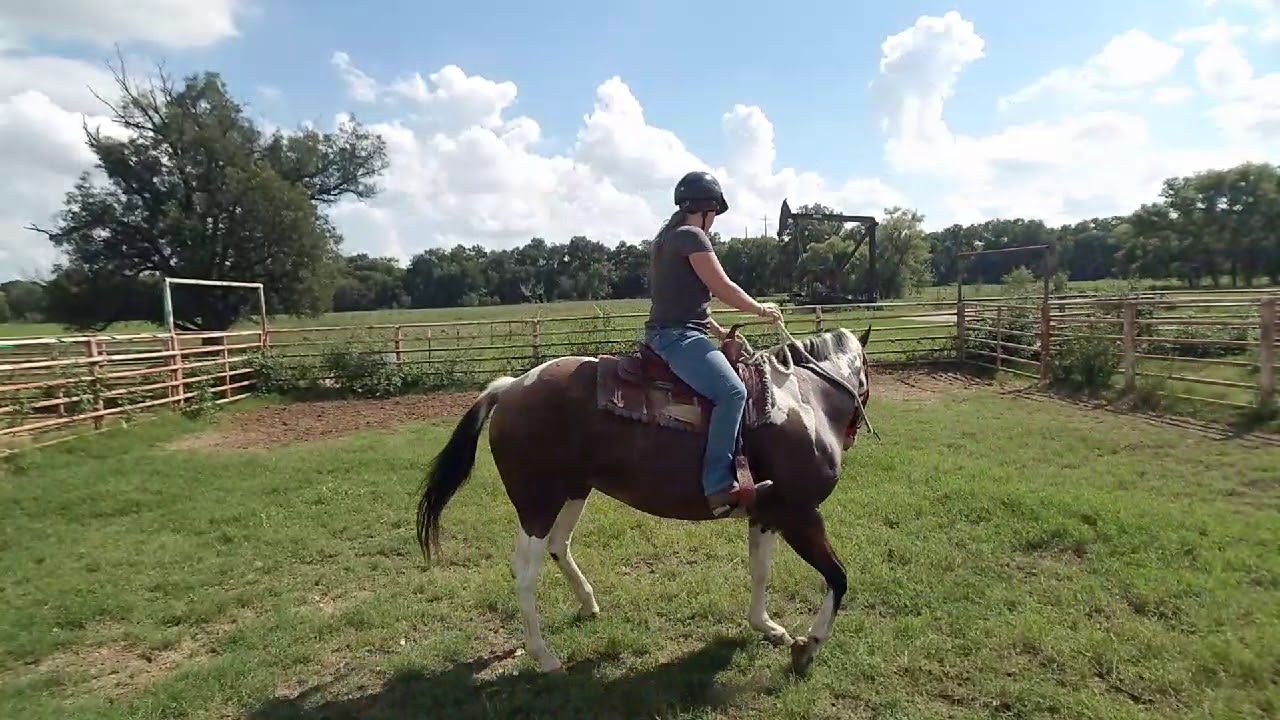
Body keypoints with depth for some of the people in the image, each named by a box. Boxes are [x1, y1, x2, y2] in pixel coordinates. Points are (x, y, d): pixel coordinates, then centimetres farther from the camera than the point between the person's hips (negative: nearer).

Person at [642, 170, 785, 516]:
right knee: (732, 391, -26)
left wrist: (716, 329, 19)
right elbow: (723, 288, -12)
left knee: (737, 374, 21)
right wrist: (761, 309, 4)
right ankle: (719, 485, -30)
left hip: (669, 331, 11)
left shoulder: (669, 236, 21)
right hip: (678, 335, -11)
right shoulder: (692, 236, -10)